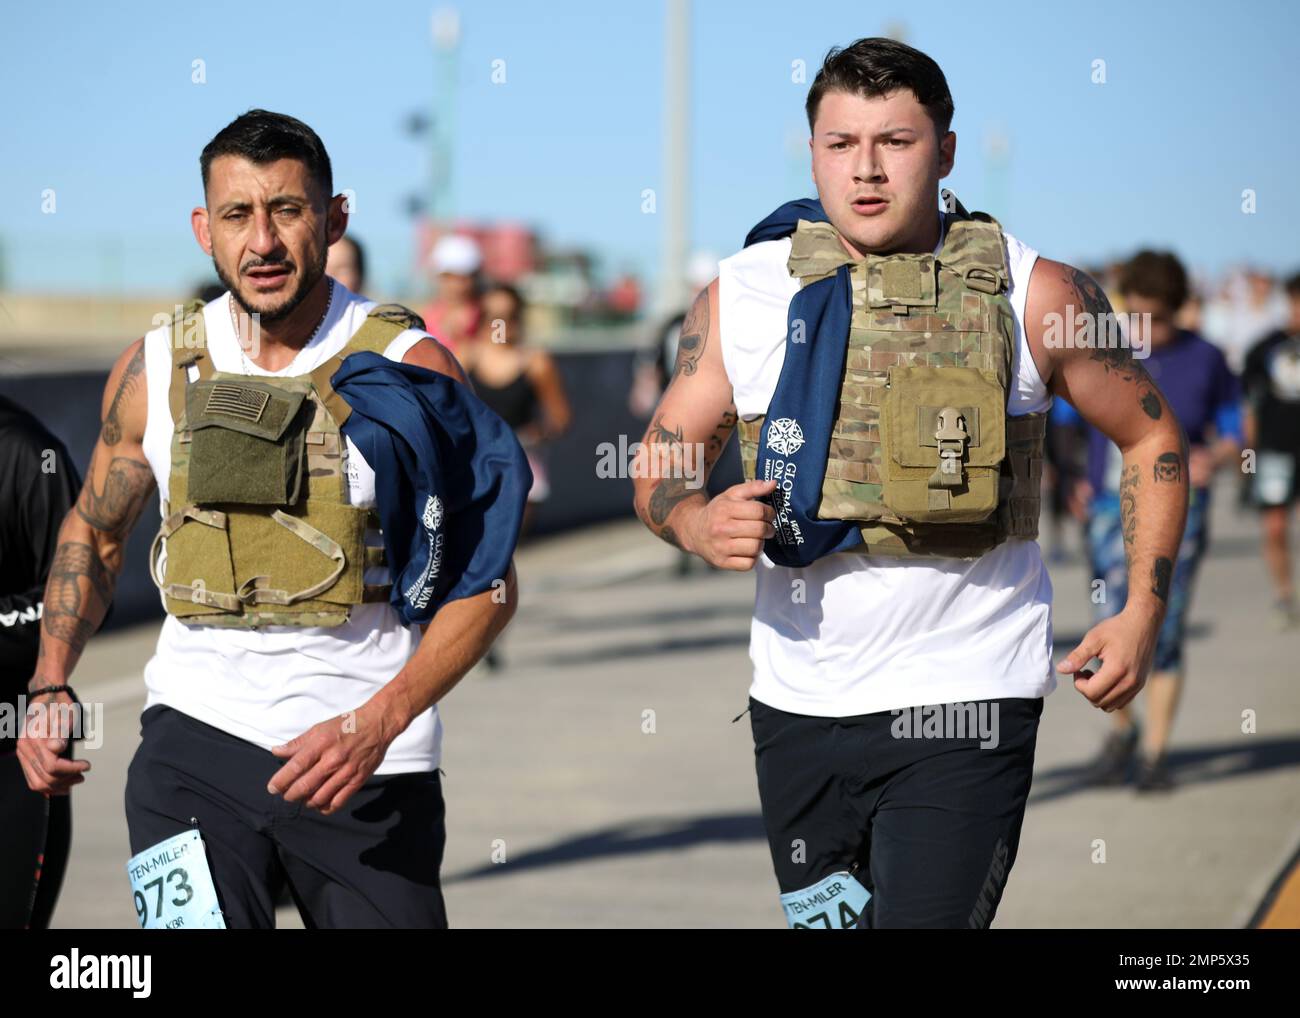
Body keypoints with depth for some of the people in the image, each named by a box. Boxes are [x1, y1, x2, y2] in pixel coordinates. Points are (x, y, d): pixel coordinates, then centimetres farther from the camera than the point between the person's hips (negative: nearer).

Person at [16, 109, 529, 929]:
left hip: (370, 767, -1)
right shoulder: (154, 370, 4)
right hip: (194, 739, 2)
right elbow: (94, 531, 20)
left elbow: (486, 582, -6)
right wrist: (51, 682, 5)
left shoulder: (408, 368, -6)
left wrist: (377, 724, -18)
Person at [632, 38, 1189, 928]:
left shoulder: (1034, 296, -5)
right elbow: (660, 467, 9)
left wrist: (1142, 615, -3)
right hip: (797, 706, 4)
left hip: (964, 702, -3)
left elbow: (1152, 437, 7)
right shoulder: (743, 295, 1)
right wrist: (698, 524, -15)